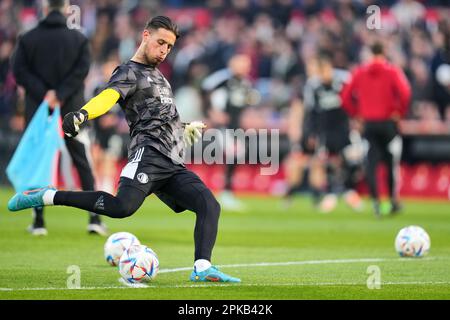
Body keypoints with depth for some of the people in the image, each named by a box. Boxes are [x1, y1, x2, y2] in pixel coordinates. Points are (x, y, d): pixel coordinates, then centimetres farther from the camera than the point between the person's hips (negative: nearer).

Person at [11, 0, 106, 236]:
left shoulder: (27, 39, 0)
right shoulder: (79, 39, 0)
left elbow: (20, 72, -7)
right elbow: (81, 72, -9)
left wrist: (43, 94, -11)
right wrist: (59, 96, -12)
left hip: (37, 109, 0)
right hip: (71, 110, 0)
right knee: (81, 162, 8)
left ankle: (38, 221, 3)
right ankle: (94, 218, 1)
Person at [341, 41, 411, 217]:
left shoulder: (360, 72, 4)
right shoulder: (392, 71, -5)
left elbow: (345, 96, 3)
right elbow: (404, 93, -18)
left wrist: (356, 113, 11)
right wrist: (400, 112, -5)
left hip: (368, 122, 2)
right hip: (388, 122, -2)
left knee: (371, 164, 1)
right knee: (392, 162, 9)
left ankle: (375, 201, -7)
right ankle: (394, 200, 9)